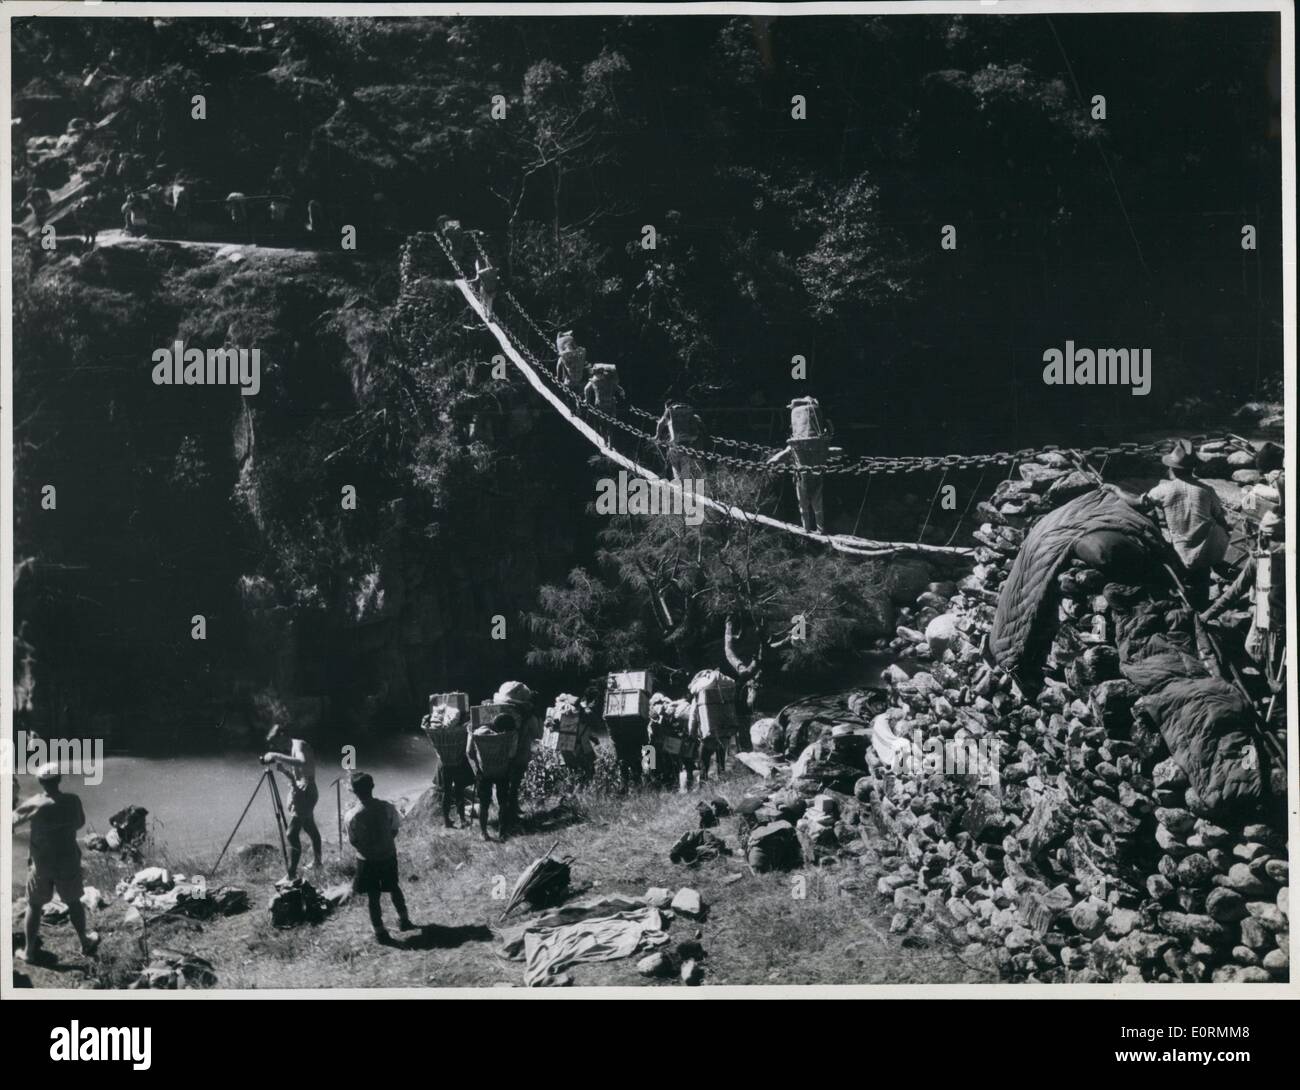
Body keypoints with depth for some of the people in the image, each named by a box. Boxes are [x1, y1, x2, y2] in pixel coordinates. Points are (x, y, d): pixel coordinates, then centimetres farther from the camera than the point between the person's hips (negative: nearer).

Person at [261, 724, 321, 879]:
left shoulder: (299, 745, -16)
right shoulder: (291, 748, 13)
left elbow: (302, 763, -36)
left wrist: (277, 756, -32)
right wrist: (279, 765, 0)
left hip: (305, 794, -11)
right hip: (300, 792, 11)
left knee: (293, 834, -15)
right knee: (309, 828, 25)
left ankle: (292, 874, -18)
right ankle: (317, 862, 42)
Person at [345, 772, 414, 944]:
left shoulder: (352, 816, -23)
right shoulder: (387, 807, -17)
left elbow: (353, 841, -12)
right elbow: (394, 831, -5)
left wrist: (365, 849, 7)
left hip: (367, 860, -3)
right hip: (388, 855, 3)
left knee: (373, 896, 14)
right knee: (394, 888, 25)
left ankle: (380, 932, 20)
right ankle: (404, 920, 38)